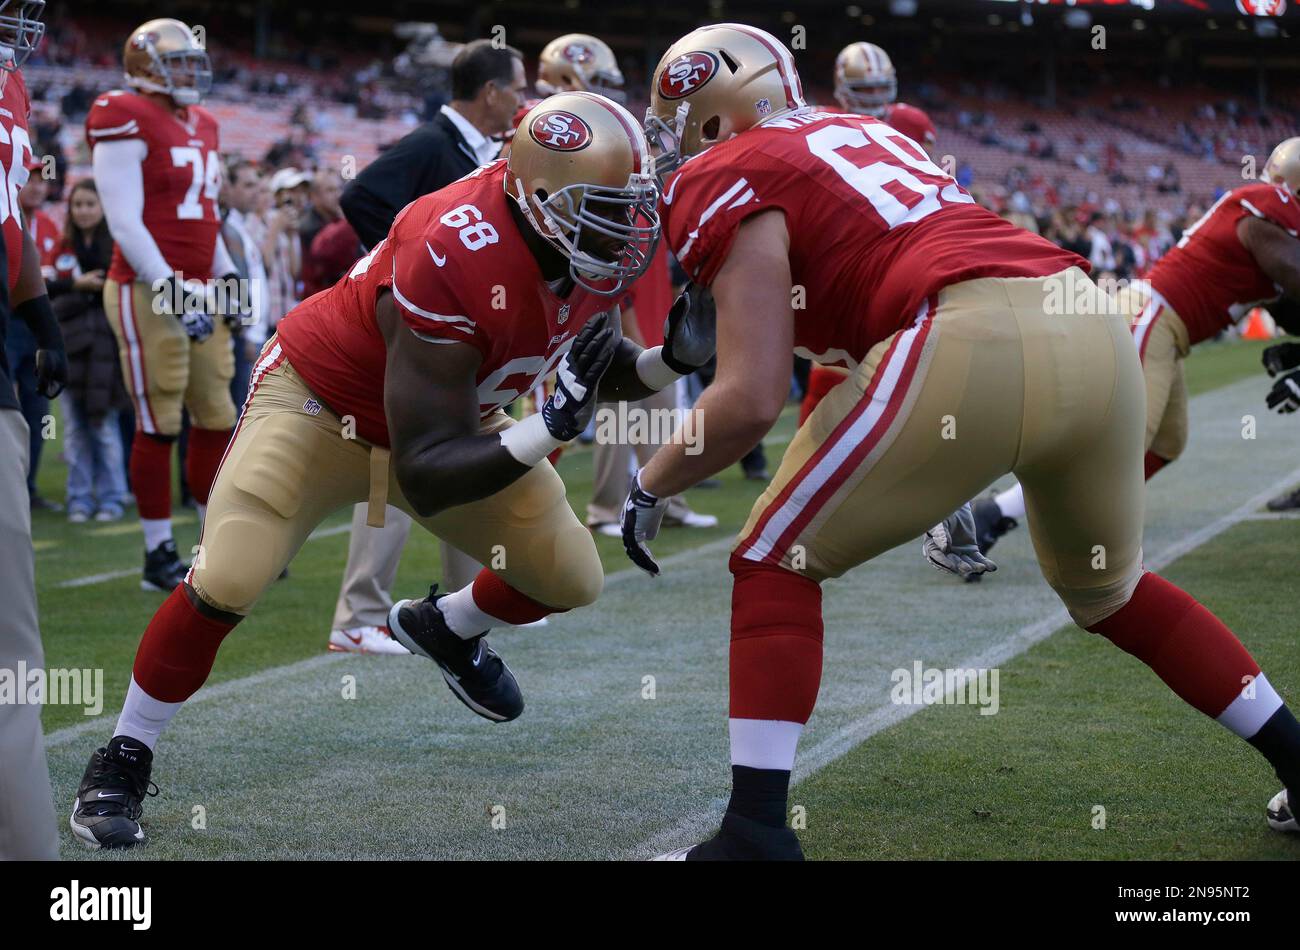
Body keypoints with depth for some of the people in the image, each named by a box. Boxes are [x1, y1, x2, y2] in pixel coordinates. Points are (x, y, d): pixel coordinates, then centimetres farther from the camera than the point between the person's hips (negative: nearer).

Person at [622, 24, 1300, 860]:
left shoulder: (730, 181, 7)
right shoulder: (865, 134, 31)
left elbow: (753, 400, -1)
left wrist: (650, 487, 15)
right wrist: (960, 478, 42)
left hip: (972, 348, -8)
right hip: (1095, 330, 8)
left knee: (776, 565, 10)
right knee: (1110, 590, 30)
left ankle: (757, 835, 1)